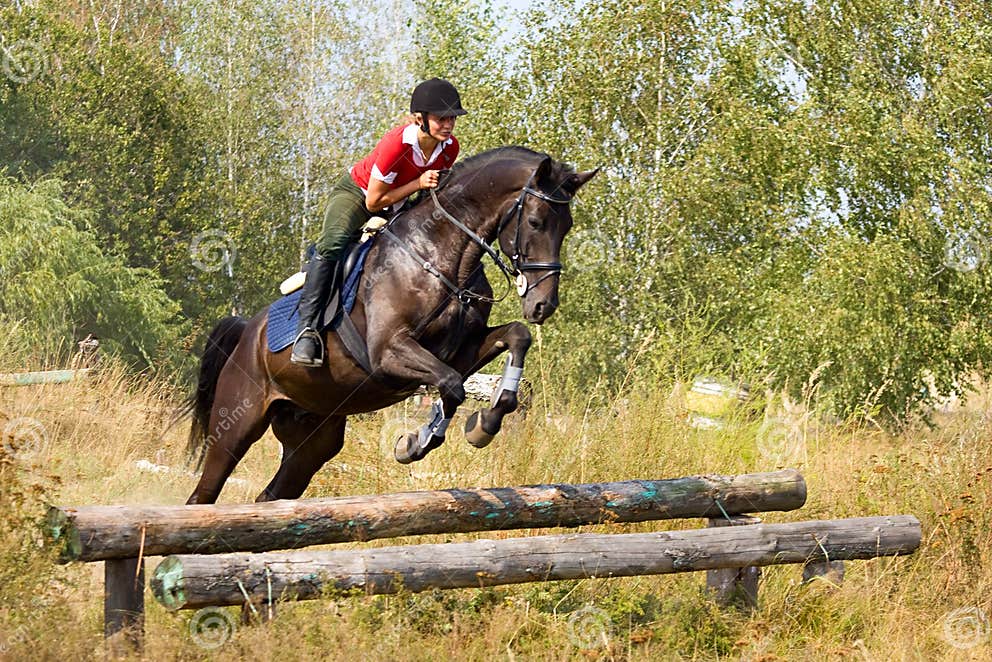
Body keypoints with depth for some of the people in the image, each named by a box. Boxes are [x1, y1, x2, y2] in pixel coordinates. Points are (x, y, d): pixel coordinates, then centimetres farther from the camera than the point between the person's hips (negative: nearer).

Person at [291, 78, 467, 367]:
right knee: (333, 243, -33)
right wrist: (418, 184, -31)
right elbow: (374, 202, -27)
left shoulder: (450, 147, -14)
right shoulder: (396, 144, -34)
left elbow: (436, 189, 7)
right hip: (356, 194, -7)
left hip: (397, 205, 7)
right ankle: (307, 327, -34)